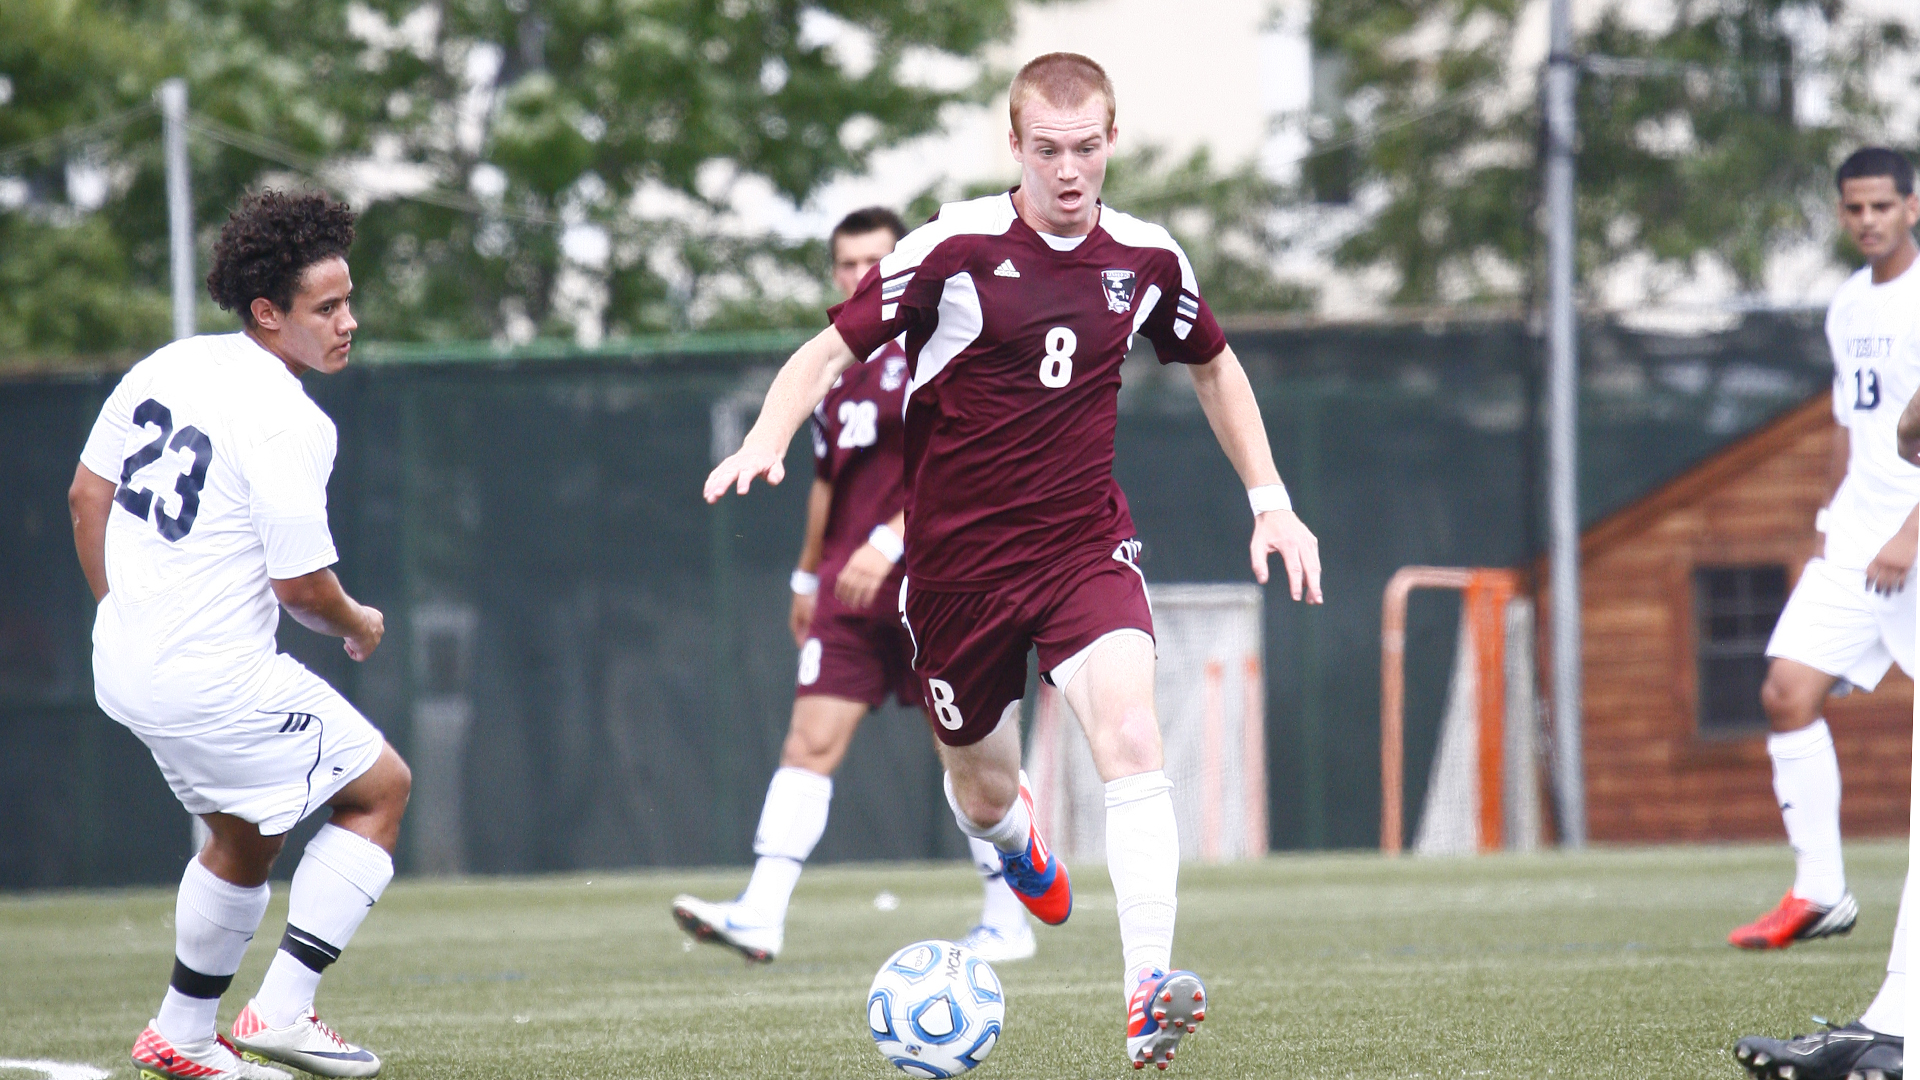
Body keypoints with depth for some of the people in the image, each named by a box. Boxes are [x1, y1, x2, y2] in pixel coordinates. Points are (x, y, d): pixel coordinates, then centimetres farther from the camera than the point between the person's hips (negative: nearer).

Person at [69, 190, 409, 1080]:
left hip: (124, 665, 8)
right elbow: (301, 585, -18)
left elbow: (86, 495, 14)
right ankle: (281, 1009, 0)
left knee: (244, 835, 27)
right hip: (217, 685, -8)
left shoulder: (167, 366, 5)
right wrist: (359, 626, 4)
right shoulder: (290, 425, -20)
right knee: (379, 787, 8)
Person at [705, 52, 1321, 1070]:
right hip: (959, 558, -1)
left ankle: (1147, 990, -30)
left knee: (1131, 735, -25)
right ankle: (1014, 834, 53)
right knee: (982, 795, 12)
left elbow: (1214, 367, 19)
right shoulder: (957, 248, -12)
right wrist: (766, 440, -26)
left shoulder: (1145, 260, 0)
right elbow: (830, 349, -7)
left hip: (1085, 546, 1)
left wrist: (1271, 501, 16)